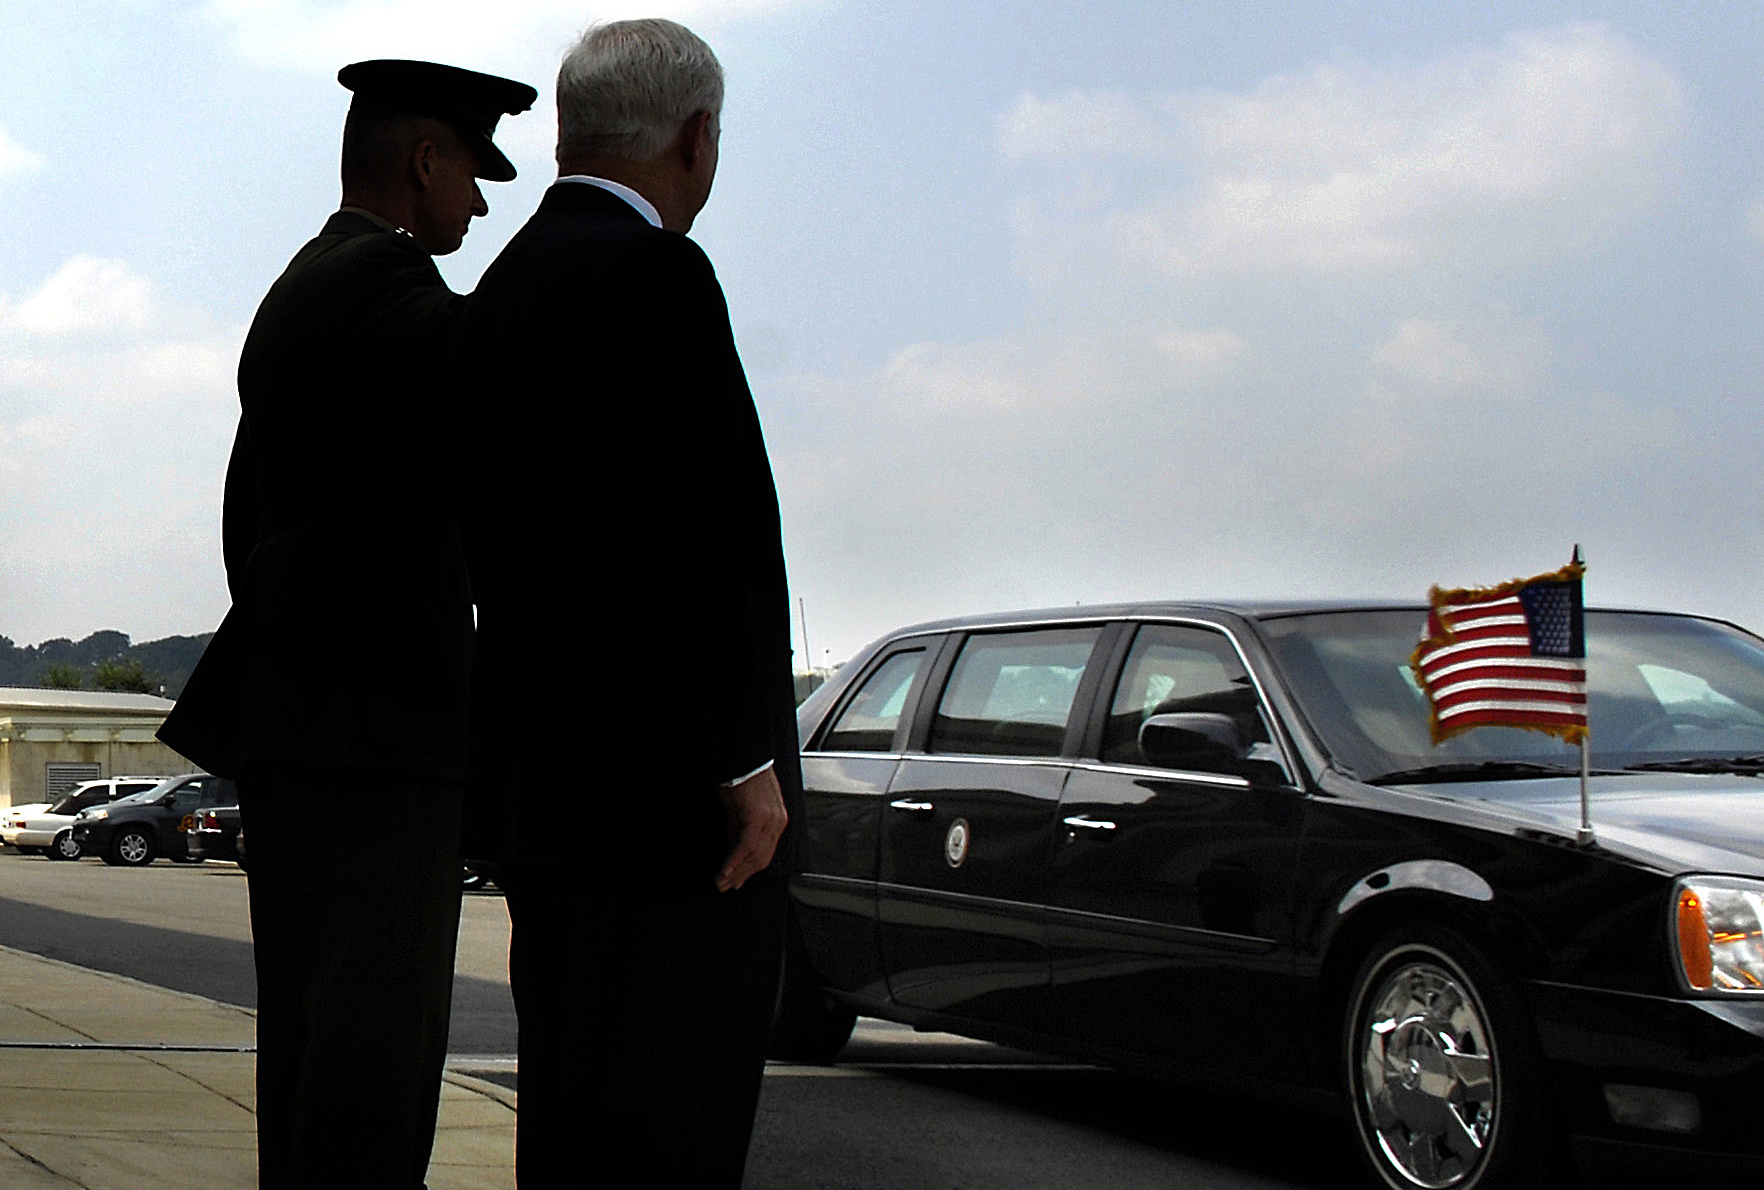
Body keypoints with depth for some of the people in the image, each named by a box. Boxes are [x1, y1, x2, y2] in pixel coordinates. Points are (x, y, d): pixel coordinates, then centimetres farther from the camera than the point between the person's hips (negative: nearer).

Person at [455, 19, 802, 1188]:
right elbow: (697, 537, -20)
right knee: (677, 1091, -7)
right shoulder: (657, 277, -13)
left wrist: (528, 737, 21)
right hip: (666, 762, -10)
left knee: (575, 1069, 14)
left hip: (551, 746, 10)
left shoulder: (506, 287, 16)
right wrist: (750, 759, -17)